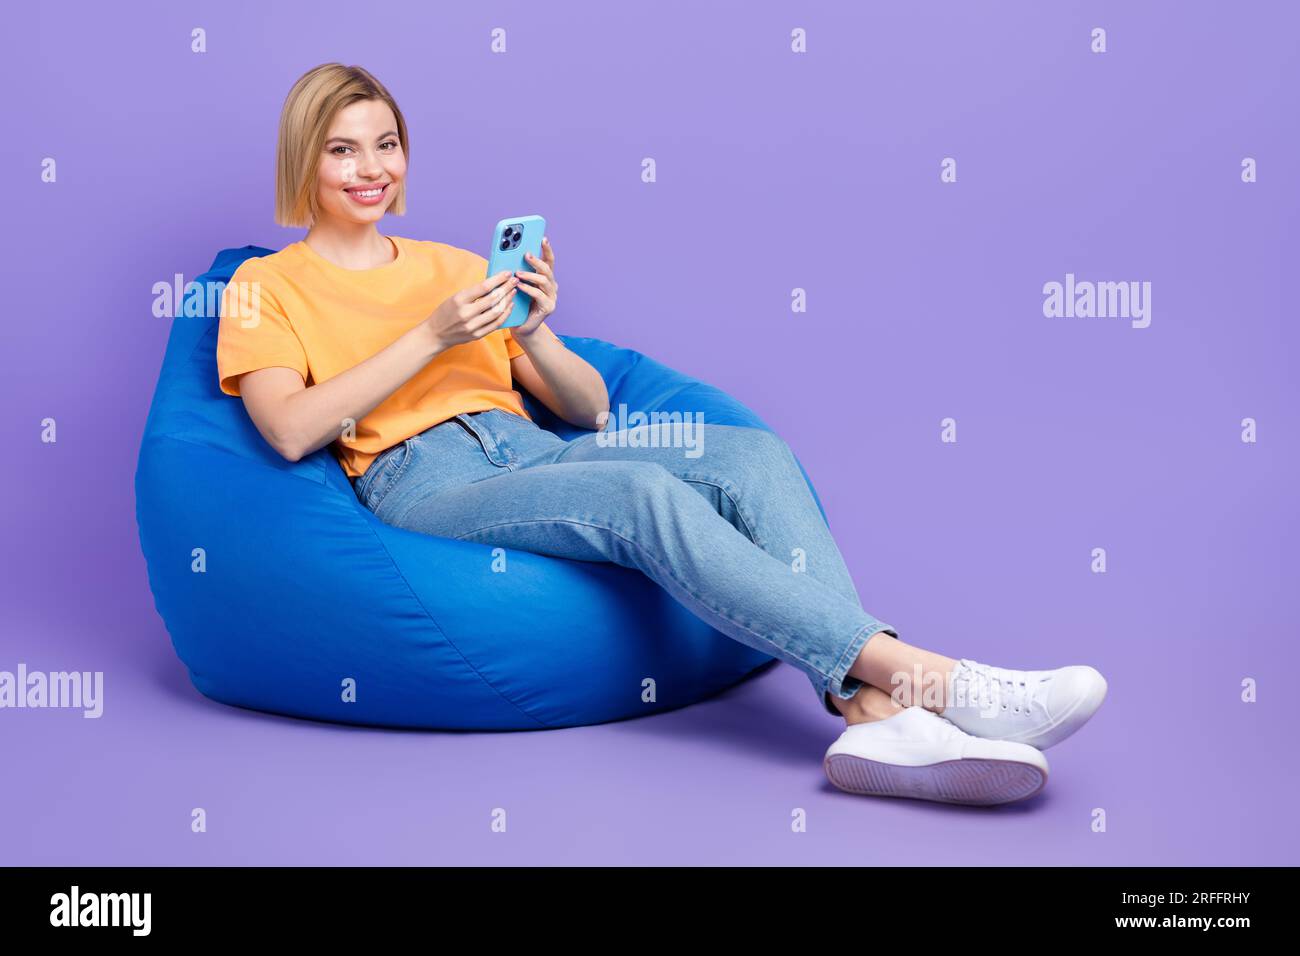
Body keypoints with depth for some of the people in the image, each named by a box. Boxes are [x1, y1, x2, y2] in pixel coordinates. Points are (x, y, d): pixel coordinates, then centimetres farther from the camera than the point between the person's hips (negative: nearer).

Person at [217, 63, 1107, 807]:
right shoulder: (267, 286, 14)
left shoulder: (455, 265, 26)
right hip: (419, 478, -5)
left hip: (533, 450, 6)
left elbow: (590, 410, 20)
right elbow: (292, 429, -7)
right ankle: (937, 679, -40)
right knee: (646, 492, -34)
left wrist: (532, 331, 0)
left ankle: (875, 711, -40)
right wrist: (432, 337, -8)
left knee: (754, 454, -23)